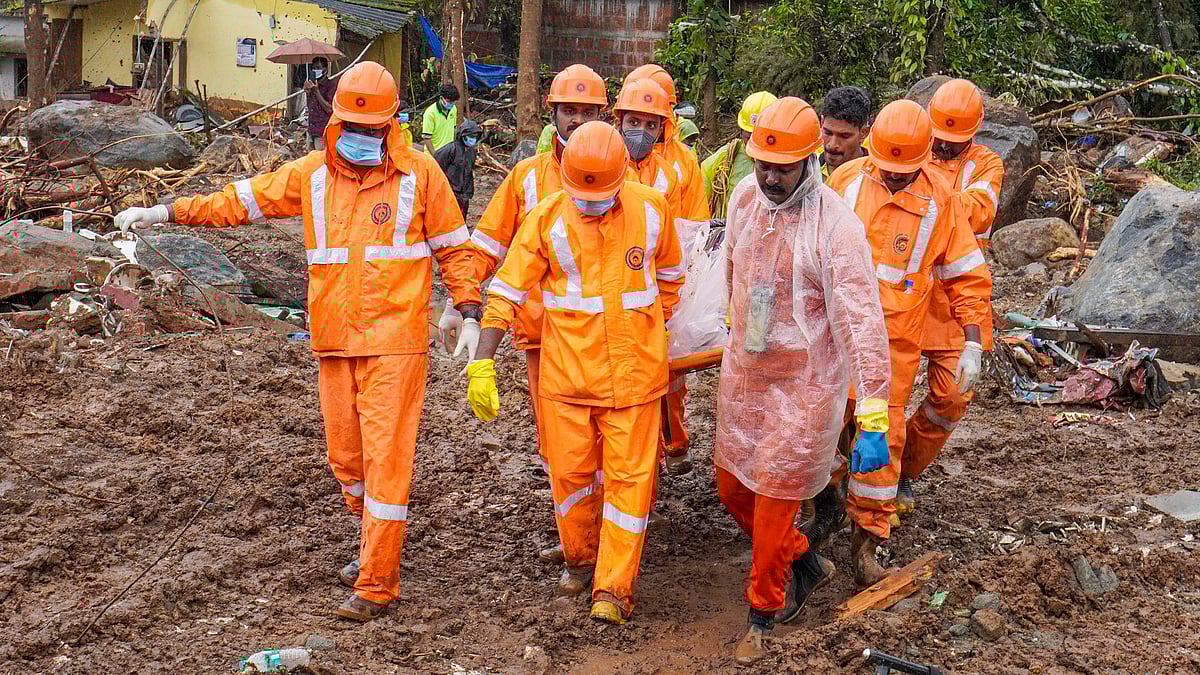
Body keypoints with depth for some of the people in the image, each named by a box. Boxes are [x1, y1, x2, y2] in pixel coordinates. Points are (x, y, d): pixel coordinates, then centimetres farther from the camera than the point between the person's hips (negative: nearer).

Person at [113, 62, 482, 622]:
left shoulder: (419, 173, -1)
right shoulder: (311, 173, 7)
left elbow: (452, 246, 4)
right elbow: (241, 201, 12)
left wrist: (470, 315, -1)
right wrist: (164, 212, 7)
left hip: (395, 343, -5)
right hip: (336, 344, 5)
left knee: (385, 457, -6)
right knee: (345, 456, 13)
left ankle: (377, 584, 2)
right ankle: (379, 546, 35)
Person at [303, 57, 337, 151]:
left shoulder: (331, 85, -8)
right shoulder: (313, 85, 16)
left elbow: (329, 109, -15)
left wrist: (316, 91, -16)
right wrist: (307, 93, 4)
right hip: (311, 131, 8)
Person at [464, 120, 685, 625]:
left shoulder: (651, 209, -3)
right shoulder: (547, 218, -7)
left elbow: (669, 275, 14)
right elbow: (506, 291, -6)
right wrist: (482, 365, -10)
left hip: (633, 370, 0)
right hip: (566, 370, 0)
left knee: (628, 476, 1)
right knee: (570, 471, 9)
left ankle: (613, 588, 8)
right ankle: (580, 559, 33)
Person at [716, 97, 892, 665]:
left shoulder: (836, 226, -25)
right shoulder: (745, 197, -5)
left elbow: (862, 324, -27)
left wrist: (873, 421, -31)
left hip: (804, 384, -6)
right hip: (743, 372, 7)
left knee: (774, 500, 3)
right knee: (732, 486, 16)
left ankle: (764, 611, 26)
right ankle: (804, 564, 40)